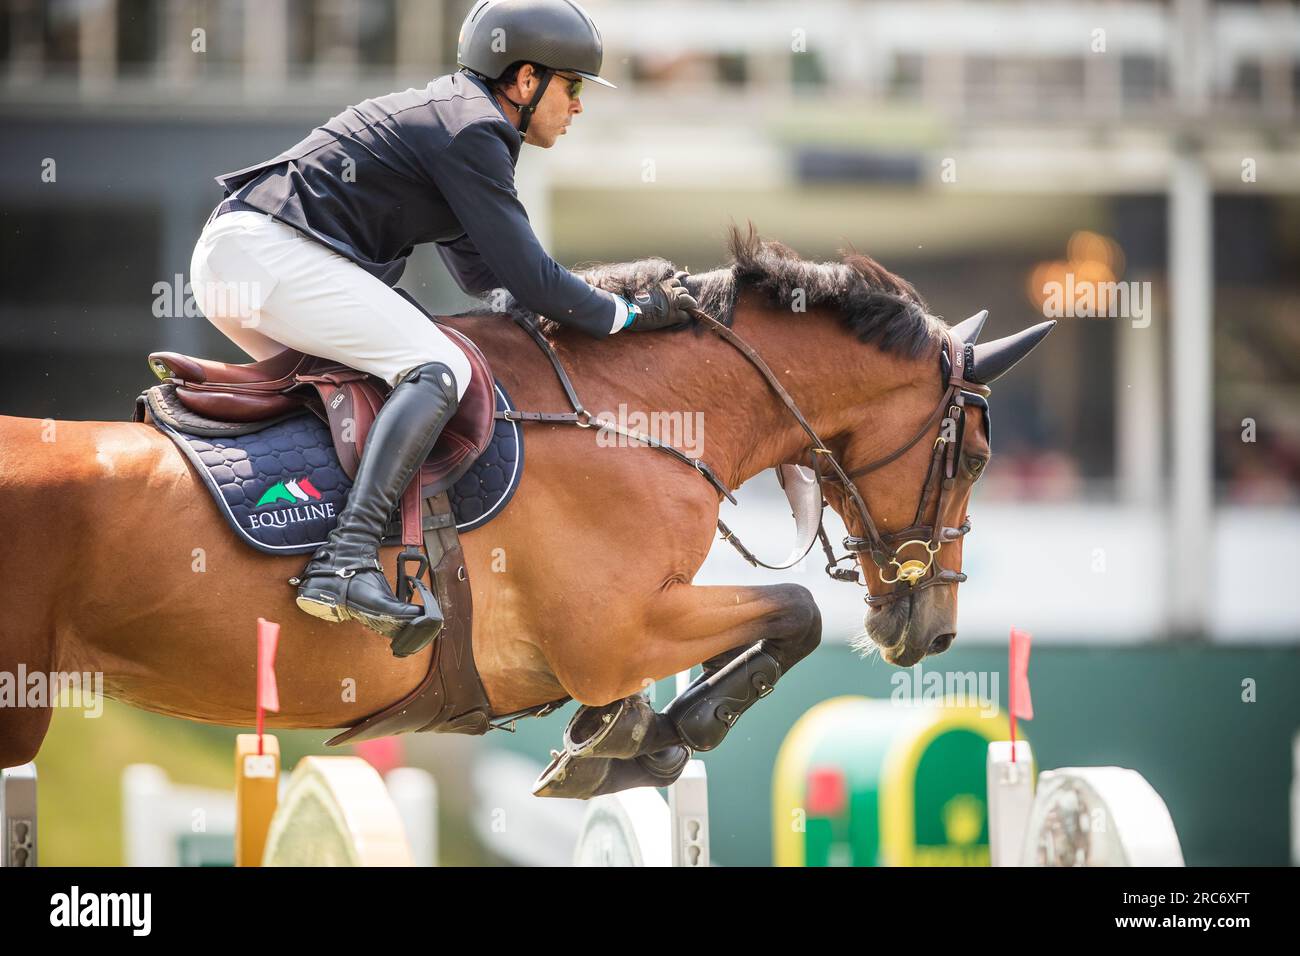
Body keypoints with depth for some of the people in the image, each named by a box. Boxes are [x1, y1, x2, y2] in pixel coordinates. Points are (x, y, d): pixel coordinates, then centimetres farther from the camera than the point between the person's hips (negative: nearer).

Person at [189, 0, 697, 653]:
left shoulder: (447, 113, 26)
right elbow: (529, 281, -9)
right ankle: (346, 563, -37)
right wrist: (631, 315, 4)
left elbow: (484, 274, 33)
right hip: (274, 251, -11)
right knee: (438, 369, -21)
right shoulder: (471, 130, -6)